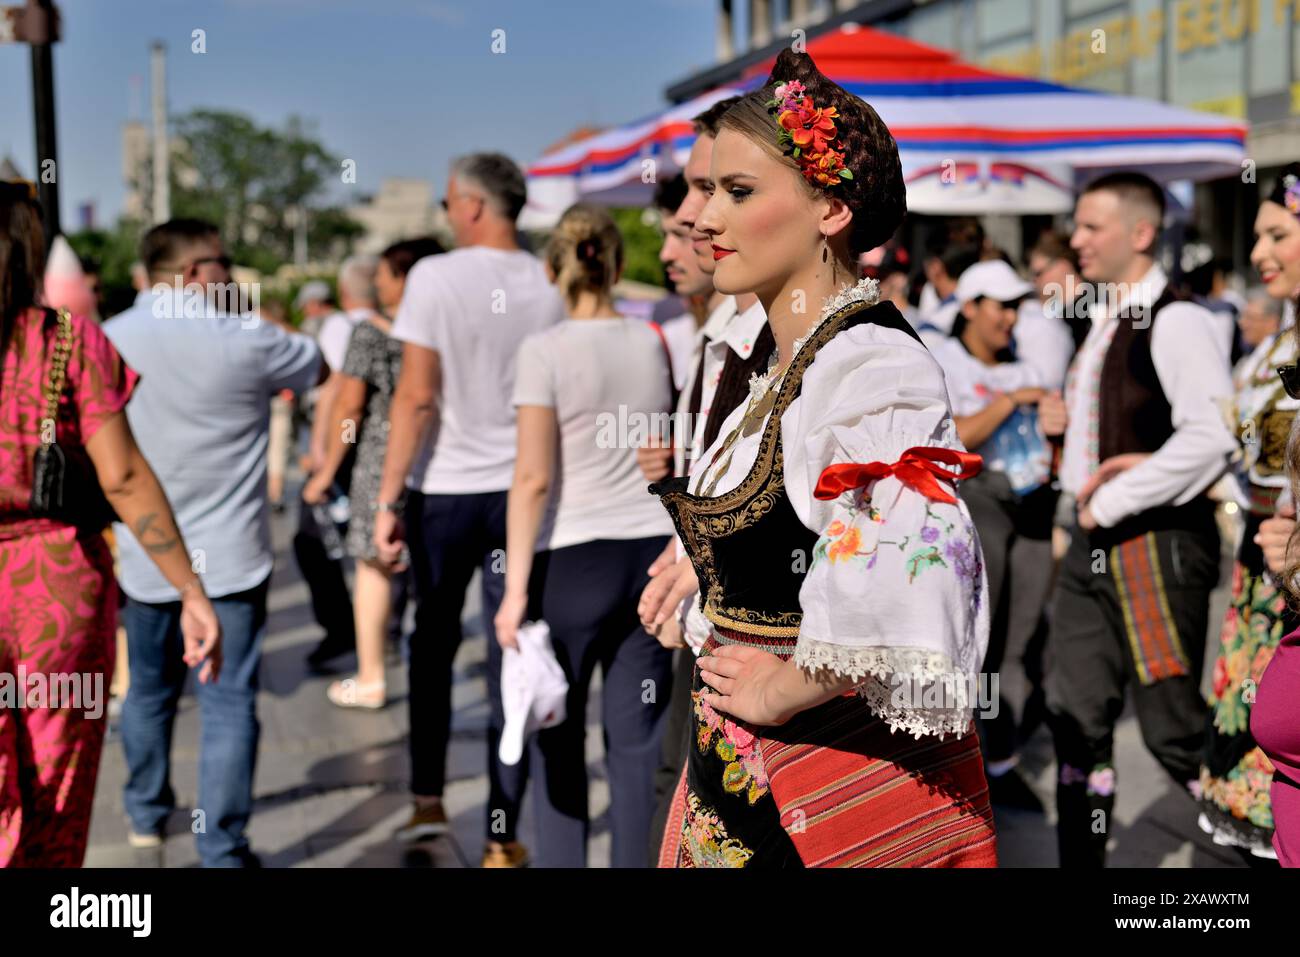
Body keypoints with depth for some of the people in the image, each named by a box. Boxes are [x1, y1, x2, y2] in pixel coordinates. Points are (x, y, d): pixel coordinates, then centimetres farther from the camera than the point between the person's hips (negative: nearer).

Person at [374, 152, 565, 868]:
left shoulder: (436, 277, -8)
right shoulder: (549, 286, 1)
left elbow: (417, 396, -11)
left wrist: (389, 499, -6)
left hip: (447, 488, -2)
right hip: (524, 492, 2)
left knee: (432, 645, 18)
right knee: (511, 657, 5)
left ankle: (427, 800, 24)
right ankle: (502, 838, 9)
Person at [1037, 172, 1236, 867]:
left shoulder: (1176, 322, -13)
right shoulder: (1101, 325, 15)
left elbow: (1212, 437, -25)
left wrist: (1109, 502, -19)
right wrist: (1064, 422, 6)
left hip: (1160, 544, -8)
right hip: (1094, 543, 9)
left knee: (1172, 726, -2)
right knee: (1075, 717, 10)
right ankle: (1081, 859, 22)